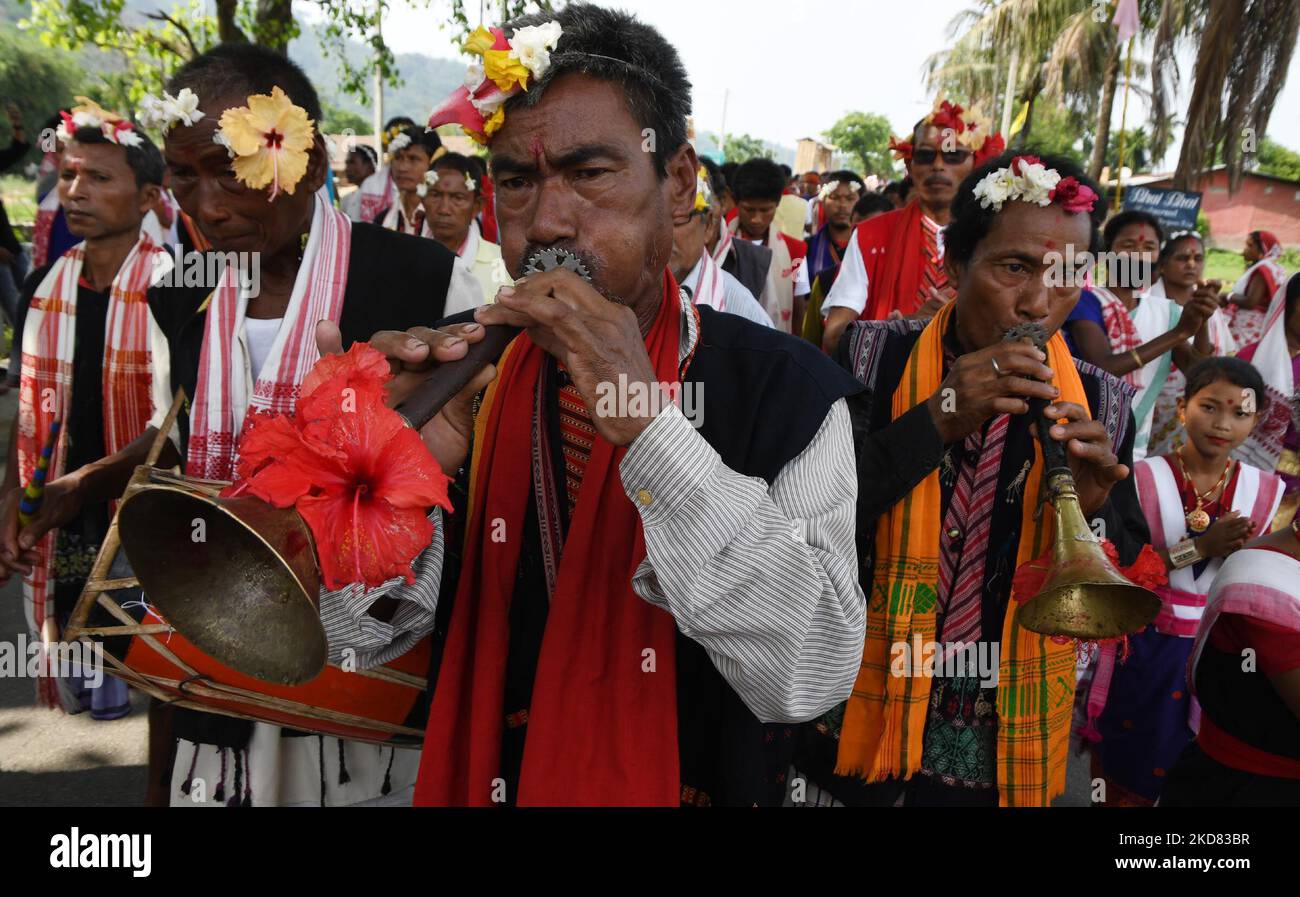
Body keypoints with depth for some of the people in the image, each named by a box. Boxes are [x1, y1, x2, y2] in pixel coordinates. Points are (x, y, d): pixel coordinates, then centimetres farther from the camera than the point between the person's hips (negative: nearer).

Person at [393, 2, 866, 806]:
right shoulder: (463, 372, -10)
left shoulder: (788, 391, -18)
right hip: (479, 780, 3)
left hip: (698, 781, -2)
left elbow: (811, 679, -27)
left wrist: (647, 426, -34)